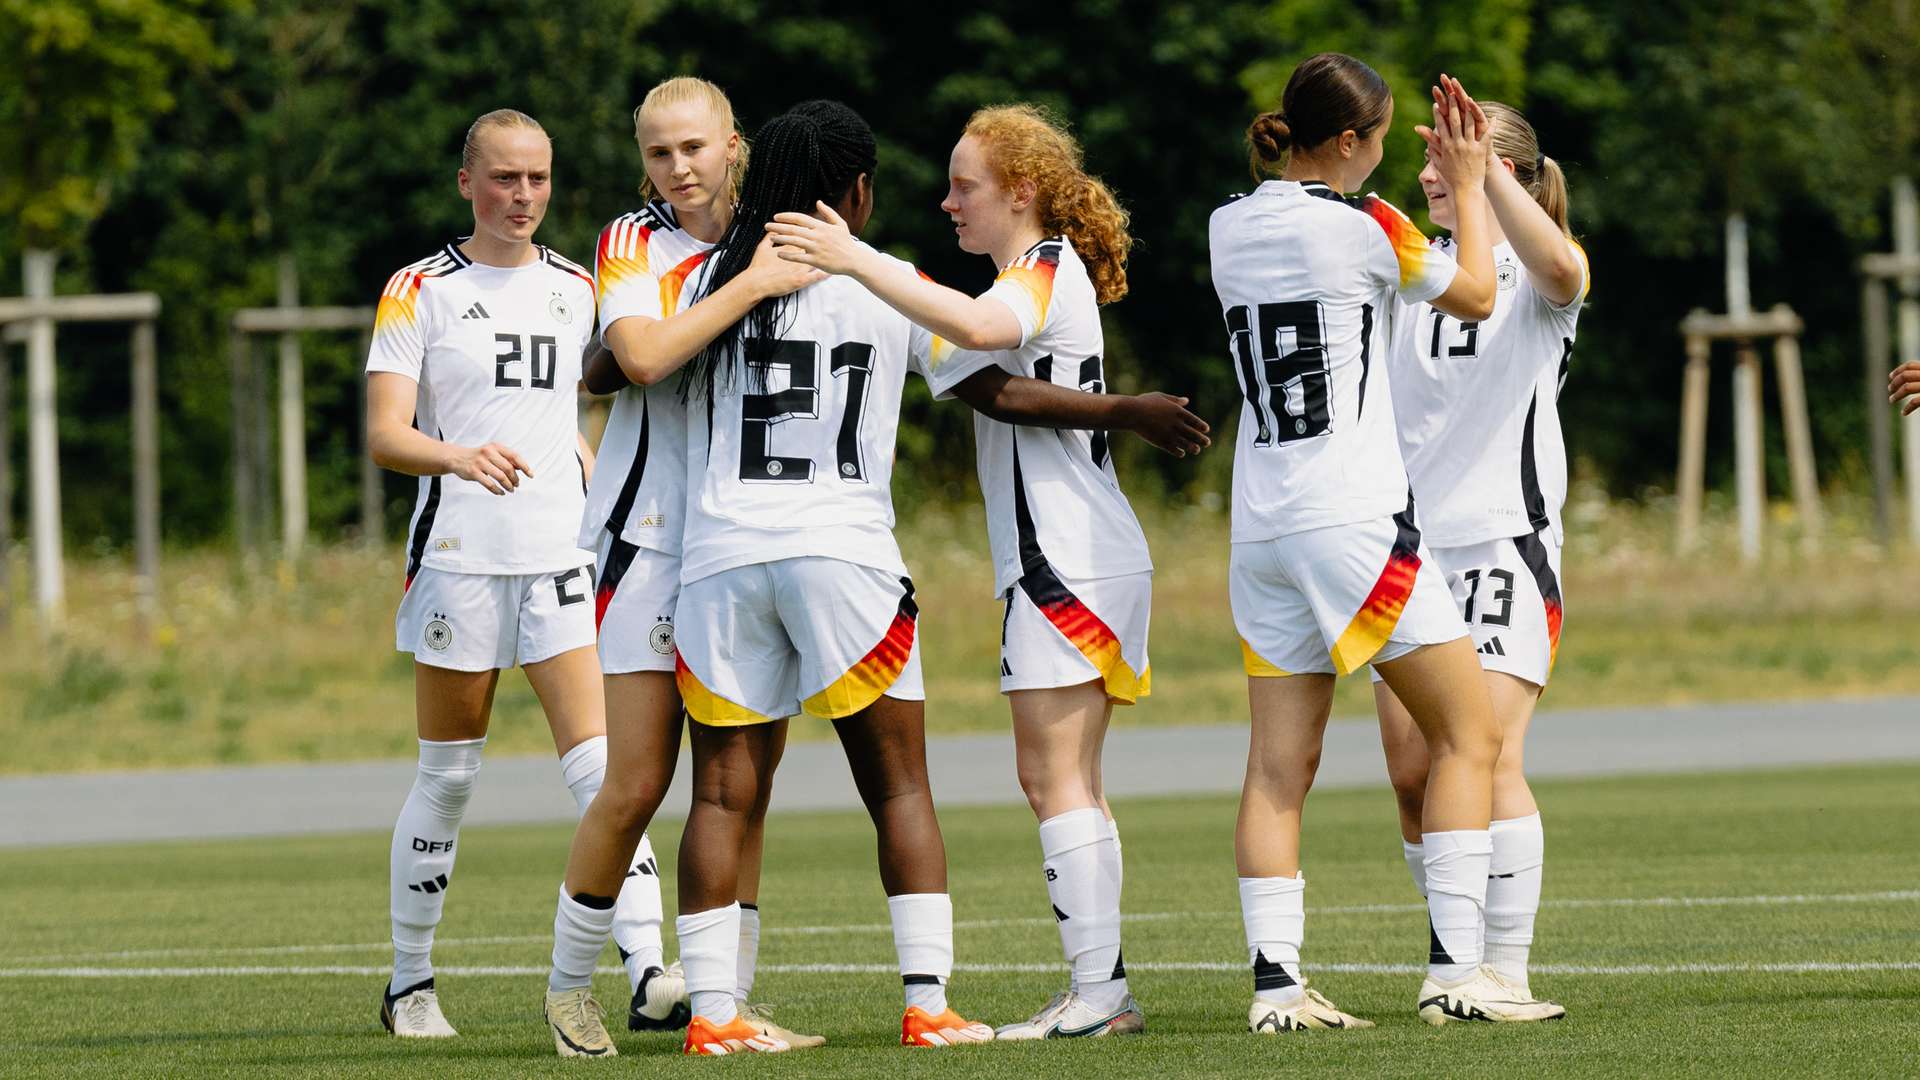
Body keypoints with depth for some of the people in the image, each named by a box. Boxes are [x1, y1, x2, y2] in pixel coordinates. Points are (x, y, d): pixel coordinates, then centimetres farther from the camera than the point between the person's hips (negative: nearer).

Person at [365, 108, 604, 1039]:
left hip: (560, 556, 3)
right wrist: (461, 456, -27)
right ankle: (410, 982, 18)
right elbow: (384, 434, -9)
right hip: (458, 557, -3)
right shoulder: (420, 291, -1)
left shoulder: (576, 290, 13)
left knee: (601, 767, -10)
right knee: (447, 778, 4)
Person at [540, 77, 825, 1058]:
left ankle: (726, 998, 5)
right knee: (636, 786, -6)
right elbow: (641, 356, -22)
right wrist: (751, 285, -22)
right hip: (651, 542, -5)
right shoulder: (632, 244, -3)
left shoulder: (766, 242, 11)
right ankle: (568, 985, 10)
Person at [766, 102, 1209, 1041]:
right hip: (1090, 560, 10)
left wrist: (857, 261, -35)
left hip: (1064, 561, -10)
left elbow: (977, 328, -31)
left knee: (1053, 779, -10)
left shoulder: (1050, 270, -10)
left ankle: (1093, 991, -12)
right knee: (1072, 783, 11)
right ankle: (1106, 988, 11)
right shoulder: (1049, 278, 21)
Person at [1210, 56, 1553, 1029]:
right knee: (1467, 734, 2)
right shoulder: (1361, 224, -9)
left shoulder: (1229, 228, 8)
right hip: (1354, 523, -6)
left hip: (1261, 535, 6)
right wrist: (1468, 185, 20)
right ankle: (1453, 969, -5)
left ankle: (1275, 982, -4)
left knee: (1278, 765, 5)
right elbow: (1474, 296, 7)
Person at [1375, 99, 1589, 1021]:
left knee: (1488, 755, -16)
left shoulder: (1533, 277, -3)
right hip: (1409, 546, 6)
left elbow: (1560, 270, -26)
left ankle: (1508, 972, -13)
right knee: (1412, 772, 1)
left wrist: (1480, 166, -31)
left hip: (1504, 539, -6)